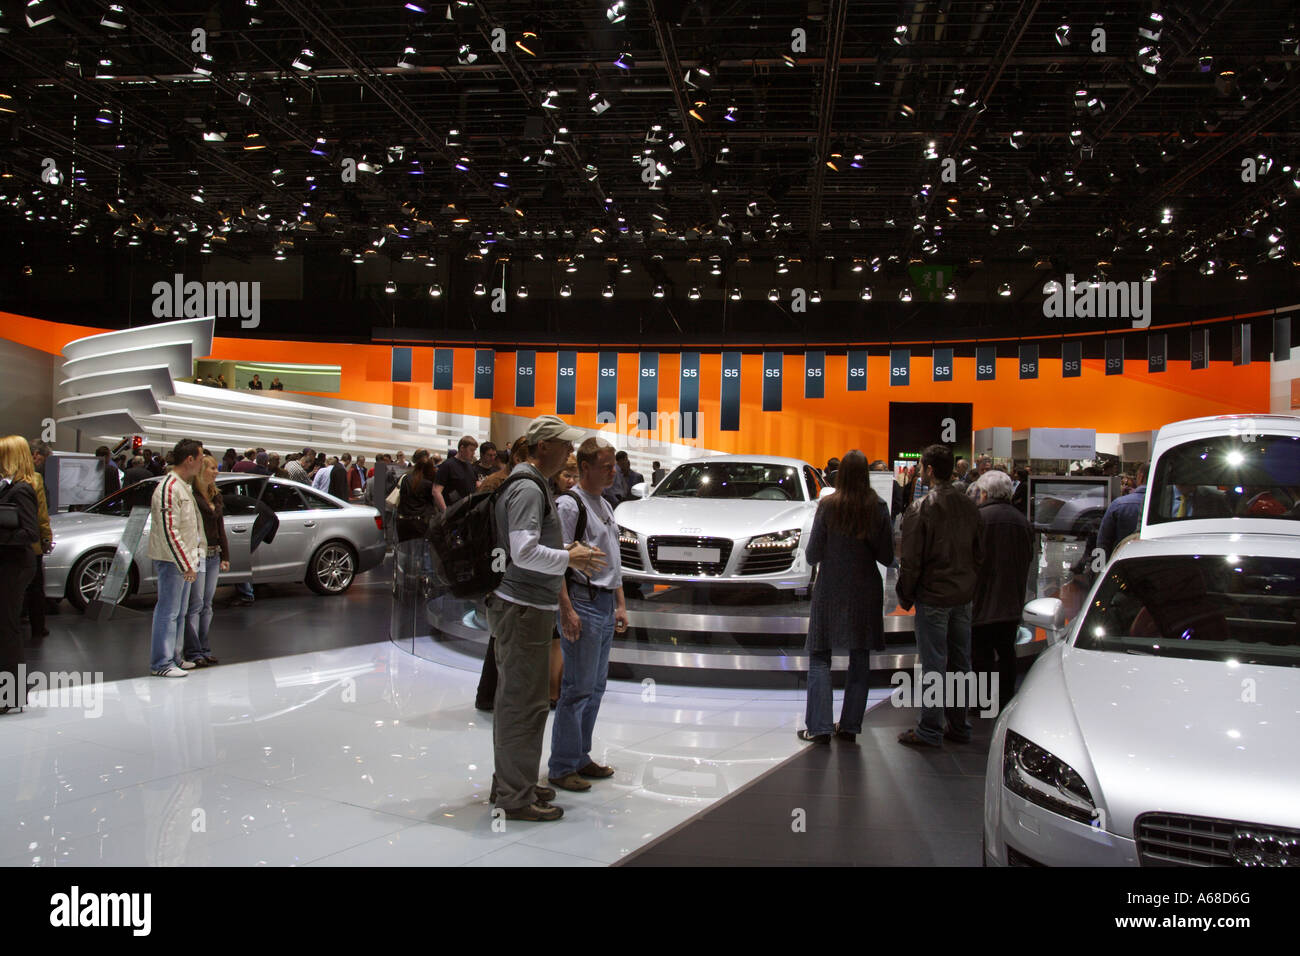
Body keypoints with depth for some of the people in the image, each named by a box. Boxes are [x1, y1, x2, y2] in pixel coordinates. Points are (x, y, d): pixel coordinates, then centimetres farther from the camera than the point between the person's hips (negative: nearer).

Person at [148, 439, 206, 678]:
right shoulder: (169, 488, -18)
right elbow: (169, 532, -22)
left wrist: (192, 561, 18)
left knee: (179, 612, 16)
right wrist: (186, 565, -20)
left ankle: (174, 658, 25)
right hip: (171, 560, -10)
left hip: (184, 560, 10)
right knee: (168, 611, -4)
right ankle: (162, 663, 3)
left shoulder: (183, 486, 15)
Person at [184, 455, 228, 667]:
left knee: (207, 605, 11)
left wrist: (225, 555, 16)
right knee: (195, 605, -5)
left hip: (213, 555, 8)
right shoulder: (190, 494, -10)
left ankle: (204, 650, 17)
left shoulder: (215, 496, 15)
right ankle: (193, 653, -1)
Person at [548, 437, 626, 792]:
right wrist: (566, 610, -21)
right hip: (583, 603, -9)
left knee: (595, 687, 13)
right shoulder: (569, 504, -10)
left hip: (606, 605, 9)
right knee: (578, 688, -6)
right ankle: (561, 767, 4)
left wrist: (620, 604, 18)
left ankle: (580, 757, 24)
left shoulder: (605, 505, 17)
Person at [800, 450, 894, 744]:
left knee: (820, 658, 4)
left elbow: (813, 555, -5)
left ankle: (819, 727, 0)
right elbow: (887, 556, -2)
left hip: (830, 590, -2)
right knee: (860, 659, 11)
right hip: (866, 590, 2)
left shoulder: (828, 507, -8)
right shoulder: (878, 508, -4)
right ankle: (850, 726, 15)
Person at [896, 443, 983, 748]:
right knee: (960, 663, 13)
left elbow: (911, 561, -12)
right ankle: (959, 726, 22)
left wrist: (905, 596, 0)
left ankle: (930, 730, 5)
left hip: (933, 597, -6)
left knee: (933, 665, -1)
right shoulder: (969, 507, 6)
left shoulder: (920, 509, -13)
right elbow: (979, 554, 11)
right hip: (964, 596, 6)